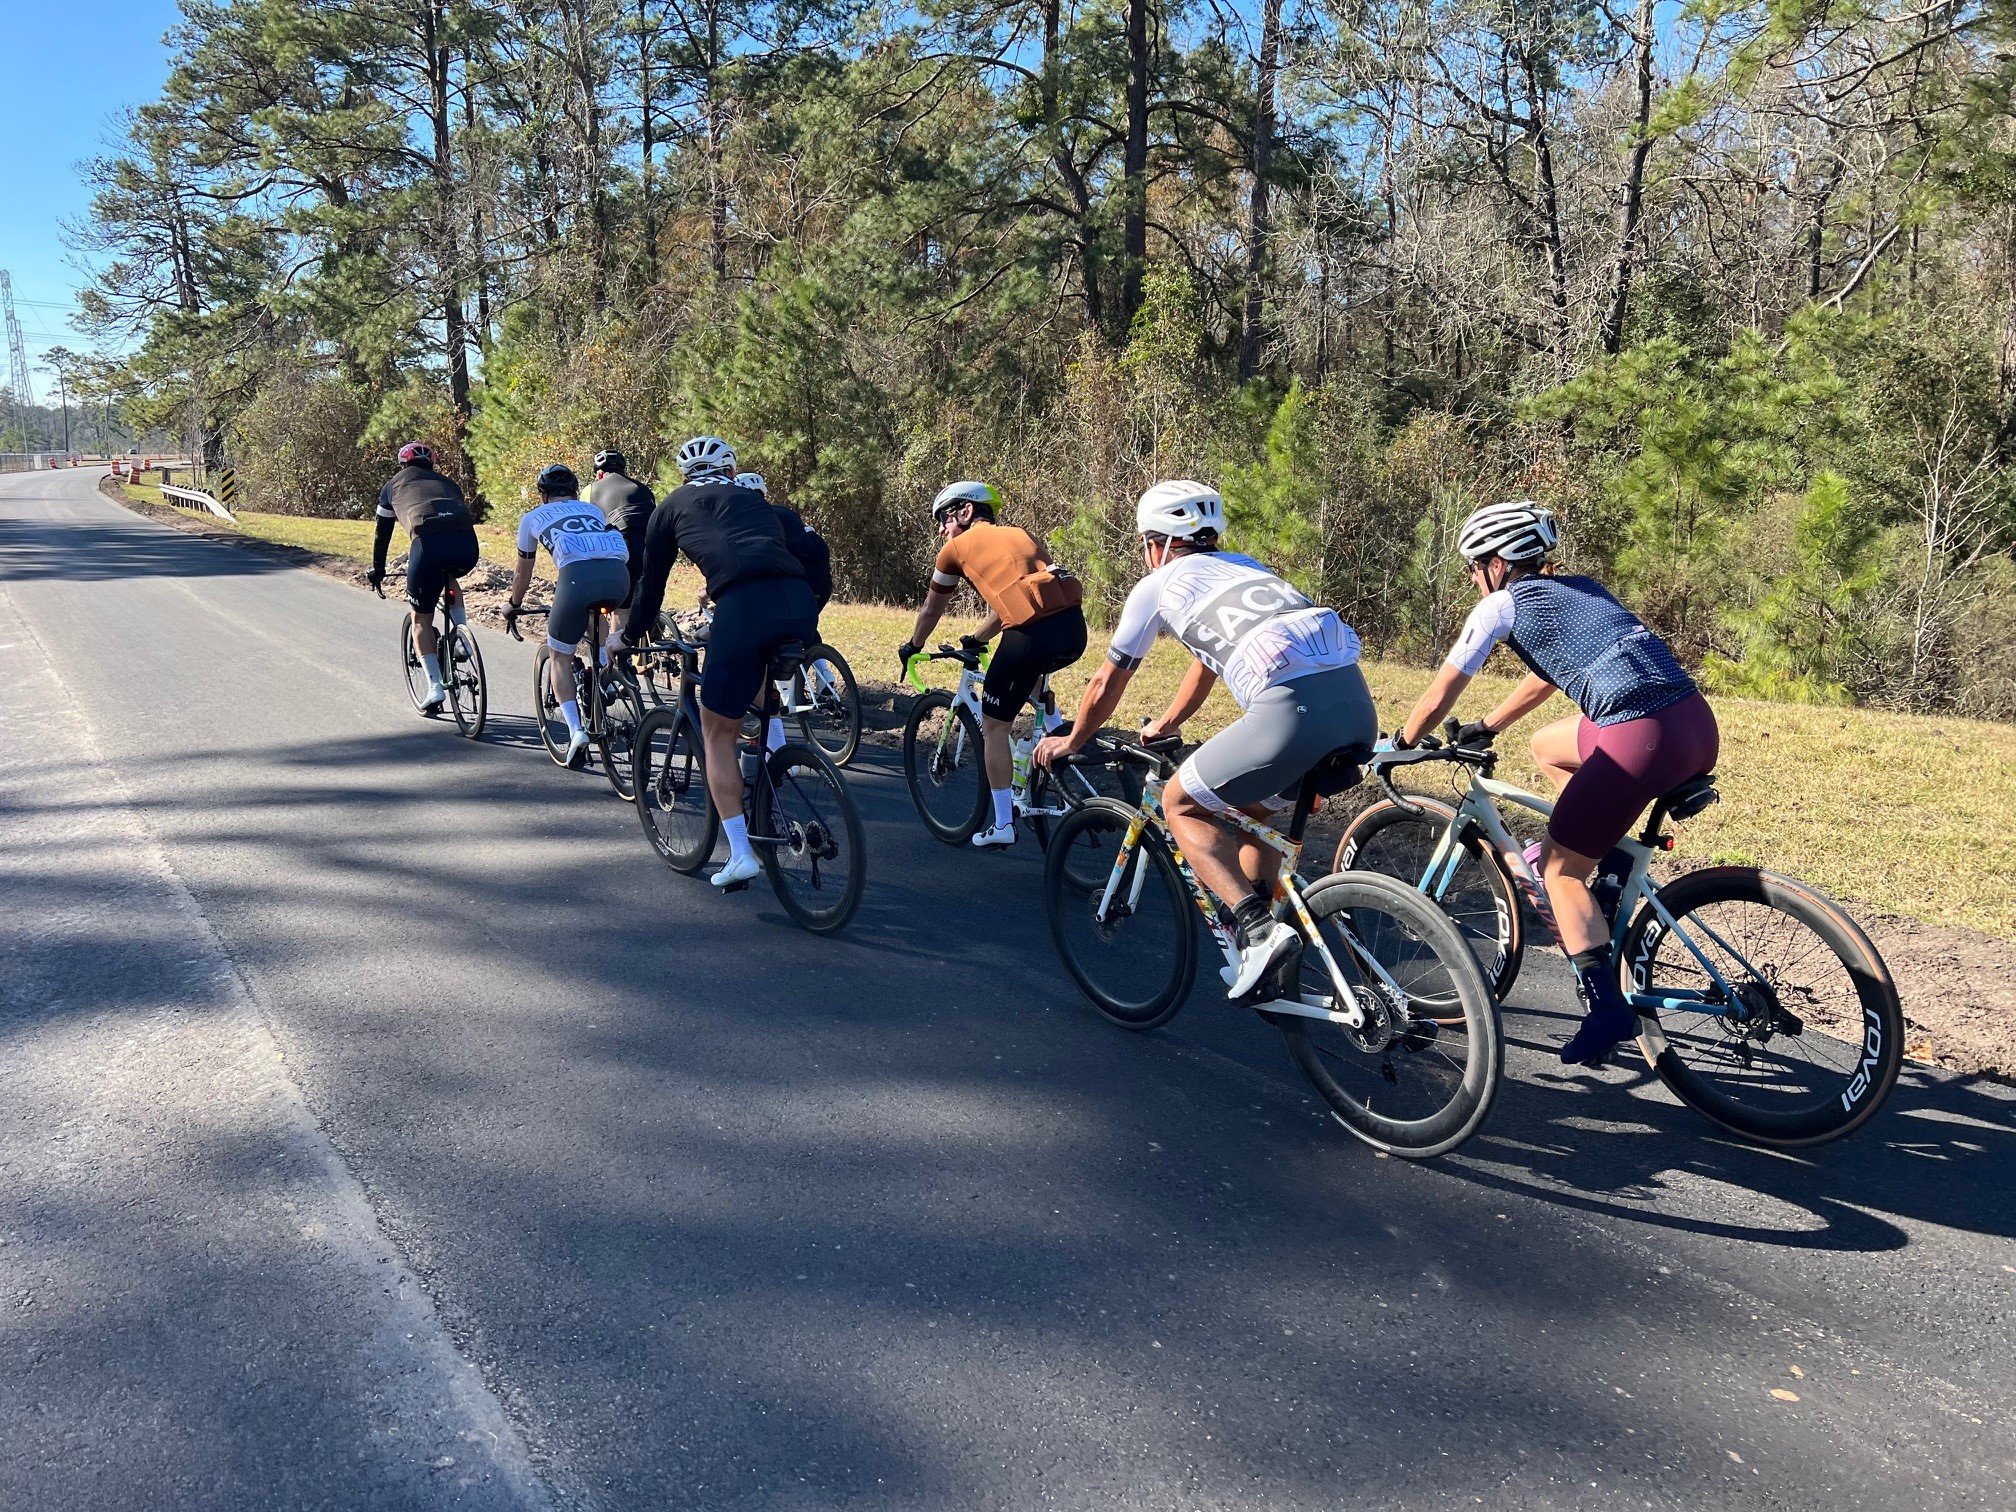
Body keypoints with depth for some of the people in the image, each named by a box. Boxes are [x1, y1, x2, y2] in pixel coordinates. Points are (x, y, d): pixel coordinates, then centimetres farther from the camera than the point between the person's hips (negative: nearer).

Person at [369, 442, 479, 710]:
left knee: (421, 619, 13)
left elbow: (383, 534, 32)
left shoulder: (393, 485, 28)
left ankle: (435, 686, 2)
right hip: (467, 544, 3)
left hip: (428, 543, -3)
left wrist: (377, 571, 45)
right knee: (449, 578, 38)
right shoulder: (446, 481, 35)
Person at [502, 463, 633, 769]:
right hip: (620, 575, 3)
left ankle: (575, 730, -2)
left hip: (578, 575, -3)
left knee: (560, 657, 13)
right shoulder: (593, 510, 36)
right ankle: (604, 669, 30)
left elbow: (523, 574, 39)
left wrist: (513, 606, 57)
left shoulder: (533, 518, 29)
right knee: (593, 609, 40)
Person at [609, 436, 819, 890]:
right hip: (801, 604, 4)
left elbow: (652, 582, 29)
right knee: (764, 660, 40)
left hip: (743, 606, -4)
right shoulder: (755, 500, 35)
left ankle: (740, 854, 6)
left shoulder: (673, 505, 25)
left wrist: (627, 637, 46)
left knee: (718, 733, 12)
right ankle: (777, 748, 28)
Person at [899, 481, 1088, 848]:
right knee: (1030, 668, 40)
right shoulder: (1018, 535, 30)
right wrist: (975, 640, 53)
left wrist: (911, 647, 45)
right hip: (1075, 627, 6)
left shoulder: (957, 548, 14)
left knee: (994, 726, 11)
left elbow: (931, 611, 27)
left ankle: (1002, 825, 14)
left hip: (1033, 635, -6)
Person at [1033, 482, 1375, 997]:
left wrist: (1071, 741, 44)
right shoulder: (1241, 568, 33)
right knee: (1252, 808, 29)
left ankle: (1259, 929, -4)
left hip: (1294, 710, -7)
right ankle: (1256, 952, 30)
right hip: (1360, 708, 7)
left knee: (1181, 804, 12)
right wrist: (1164, 726, 62)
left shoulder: (1158, 586, 15)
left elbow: (1106, 684, 26)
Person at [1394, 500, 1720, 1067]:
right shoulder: (1580, 589, 26)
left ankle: (1609, 1011, 2)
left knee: (1559, 866, 9)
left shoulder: (1502, 604, 5)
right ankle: (1611, 861, 24)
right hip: (1699, 723, 8)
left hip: (1643, 741, -8)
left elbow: (1438, 698, 8)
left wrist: (1398, 747, 23)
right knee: (1547, 745, 30)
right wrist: (1485, 728, 44)